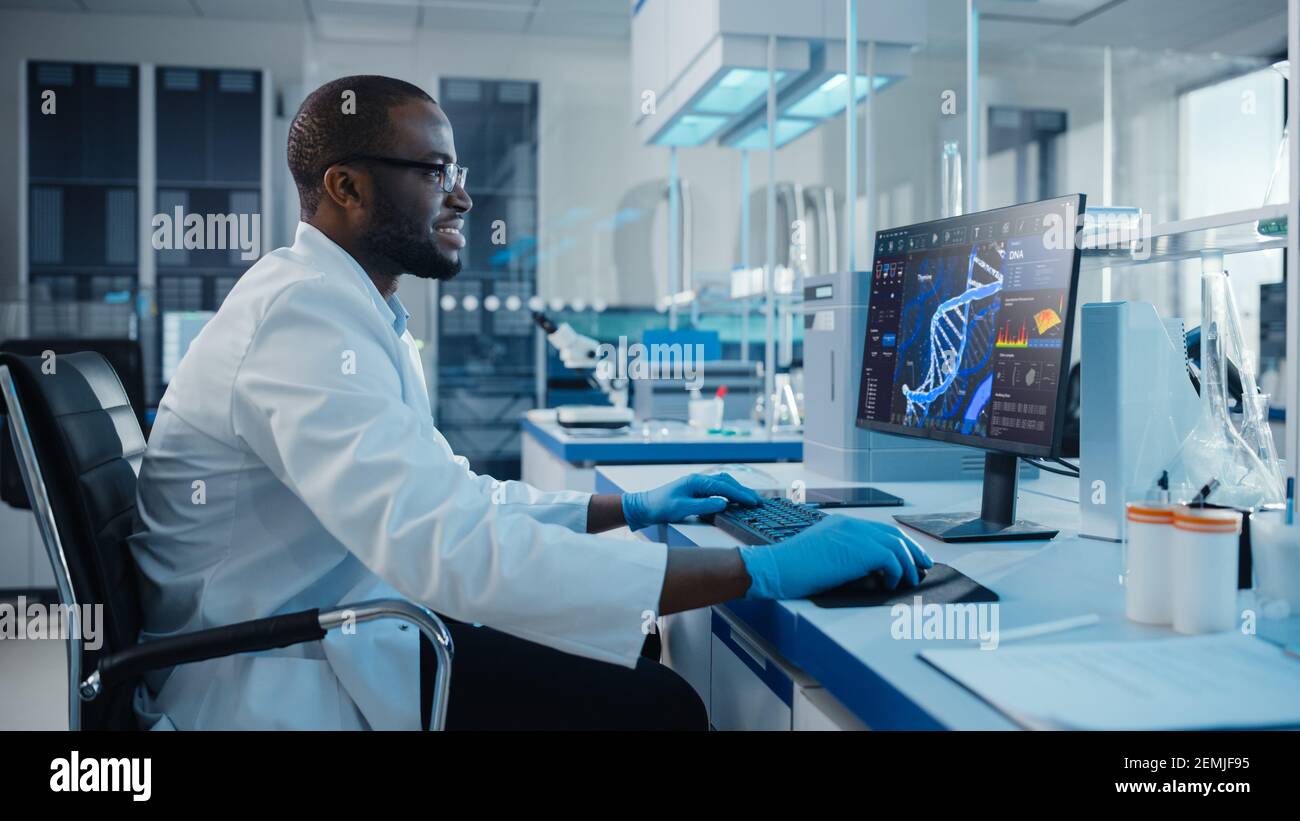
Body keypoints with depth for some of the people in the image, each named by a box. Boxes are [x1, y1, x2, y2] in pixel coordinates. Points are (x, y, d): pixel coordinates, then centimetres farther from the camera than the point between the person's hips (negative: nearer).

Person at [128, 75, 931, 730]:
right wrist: (764, 570, -33)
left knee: (630, 665, 6)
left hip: (325, 637, 9)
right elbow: (458, 550, -37)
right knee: (652, 704, -14)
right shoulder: (307, 314, -24)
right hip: (277, 681, -9)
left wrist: (633, 508, 9)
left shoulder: (352, 311, 10)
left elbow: (455, 498, 16)